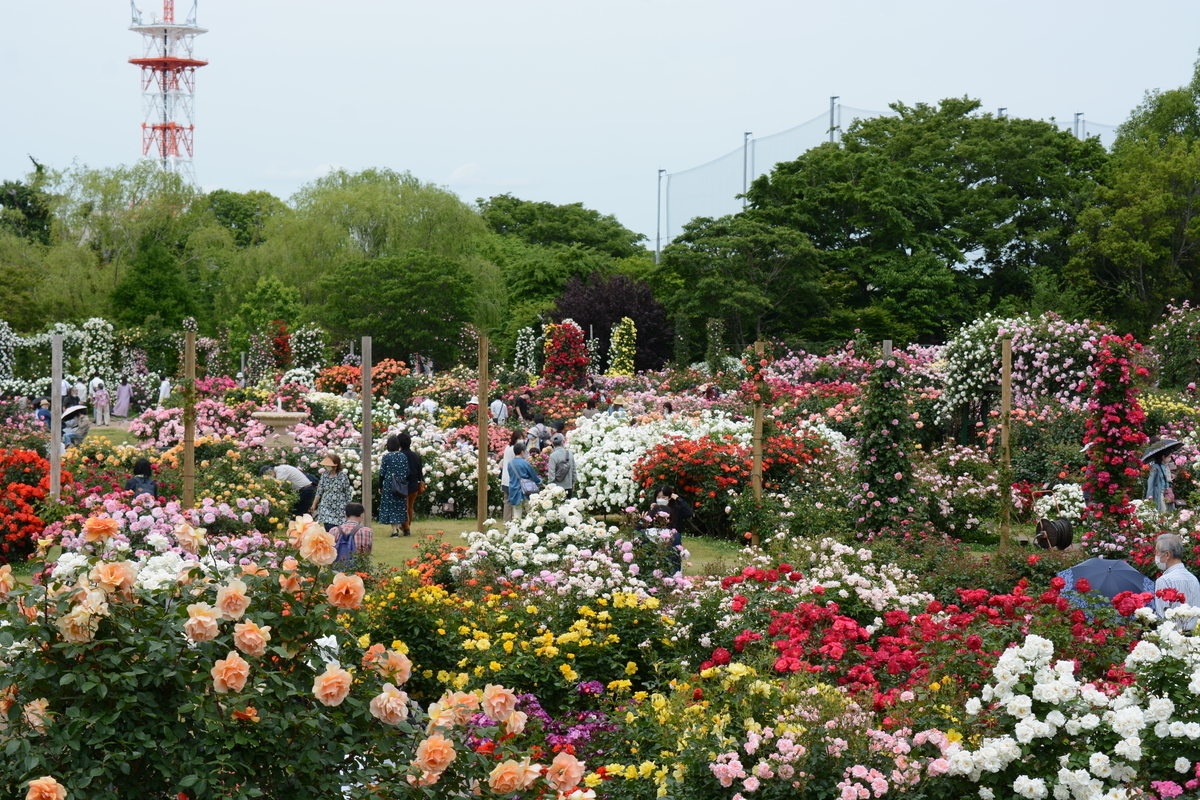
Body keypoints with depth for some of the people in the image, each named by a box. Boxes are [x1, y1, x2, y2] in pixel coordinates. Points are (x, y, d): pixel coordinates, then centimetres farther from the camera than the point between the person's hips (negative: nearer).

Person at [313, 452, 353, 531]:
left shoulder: (343, 476, -4)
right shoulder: (324, 475, 5)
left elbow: (348, 494, 0)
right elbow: (319, 492, 11)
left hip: (339, 509, -2)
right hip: (326, 508, 2)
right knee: (329, 530, -9)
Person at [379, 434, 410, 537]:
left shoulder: (386, 457, -9)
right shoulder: (403, 456, 0)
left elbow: (382, 473, -6)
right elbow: (407, 472, 4)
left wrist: (380, 486, 2)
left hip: (389, 485, -3)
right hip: (402, 485, 3)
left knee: (390, 506, 2)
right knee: (400, 505, 15)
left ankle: (394, 530, -3)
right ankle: (397, 528, 20)